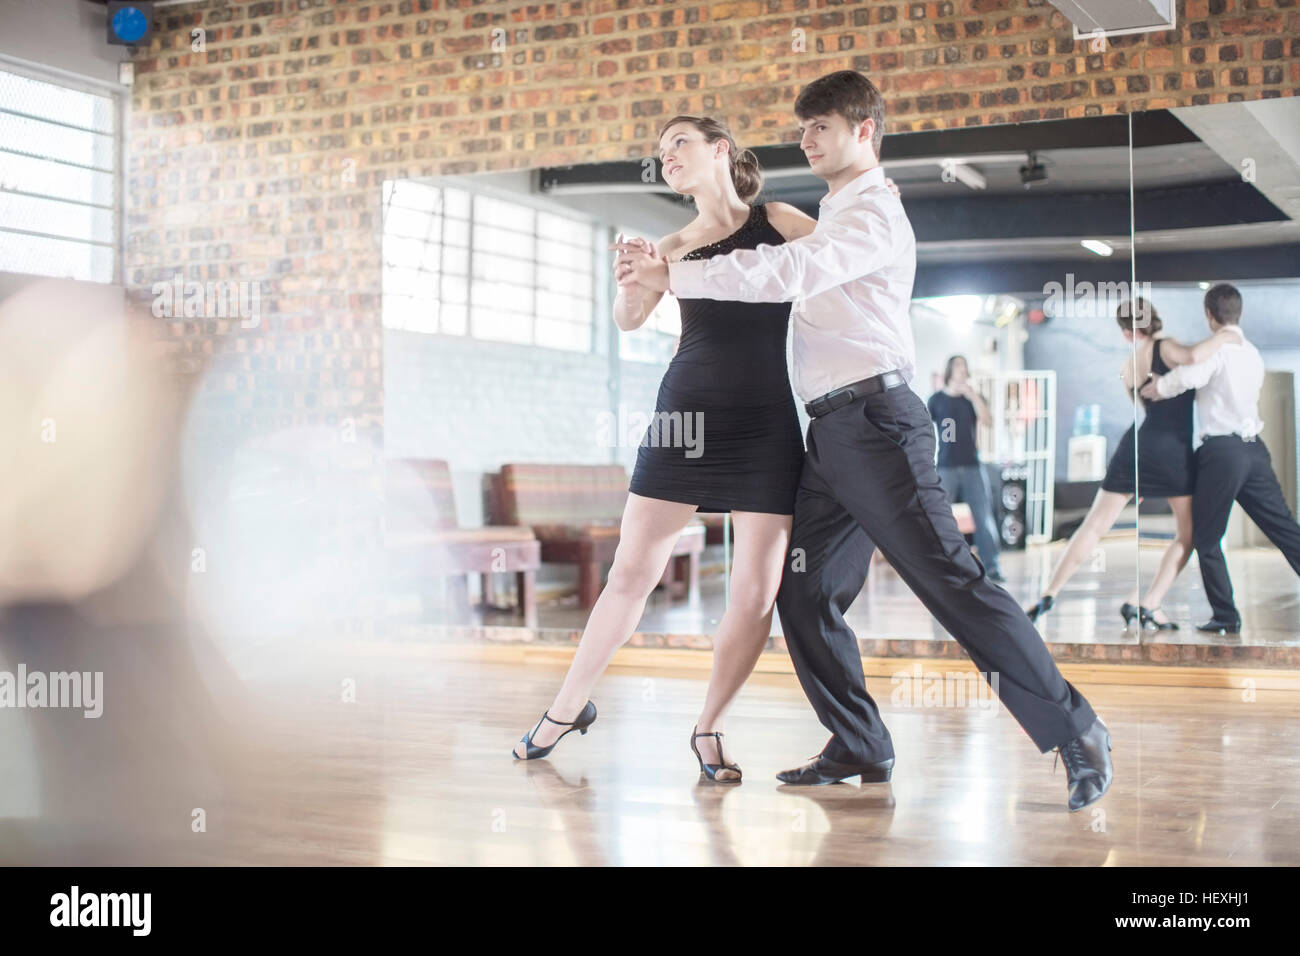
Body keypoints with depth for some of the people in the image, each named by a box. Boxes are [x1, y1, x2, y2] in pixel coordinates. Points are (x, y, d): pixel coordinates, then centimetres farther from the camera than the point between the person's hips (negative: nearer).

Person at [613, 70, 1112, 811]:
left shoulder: (874, 212, -7)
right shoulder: (834, 218, 24)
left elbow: (785, 274, -20)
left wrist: (674, 275, -17)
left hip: (873, 417, -9)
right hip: (832, 430, 9)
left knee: (950, 579, -12)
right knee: (805, 592, 6)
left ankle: (1073, 730, -5)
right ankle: (860, 750, 15)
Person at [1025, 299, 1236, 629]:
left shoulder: (1127, 369, 15)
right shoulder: (1166, 347, -5)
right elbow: (1193, 356, -27)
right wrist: (1222, 336, -10)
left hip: (1136, 445, 5)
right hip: (1174, 451, -5)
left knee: (1095, 525, 8)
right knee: (1187, 535, 10)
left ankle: (1049, 594, 1)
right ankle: (1147, 605, 1)